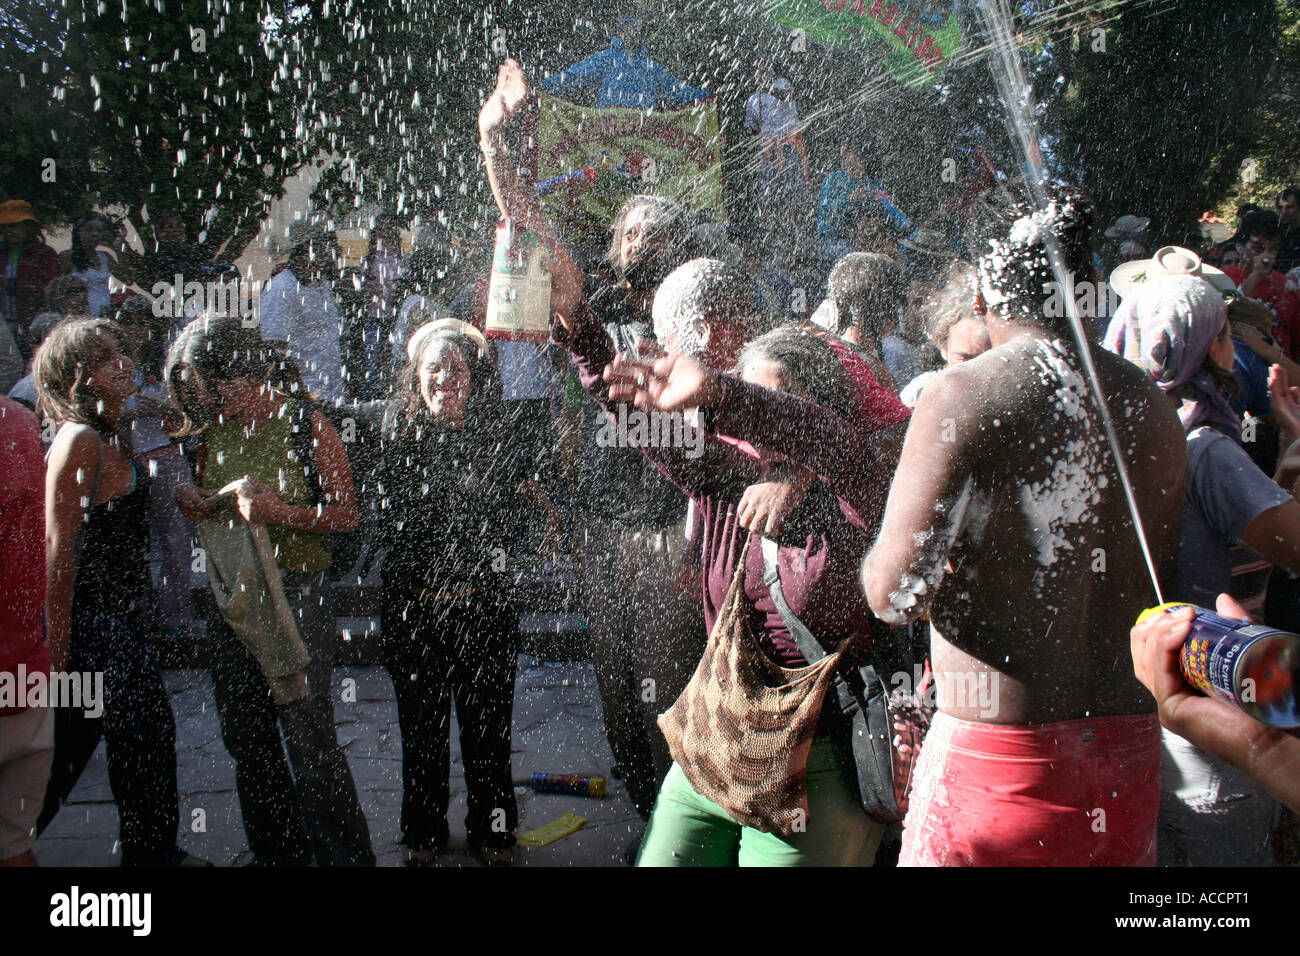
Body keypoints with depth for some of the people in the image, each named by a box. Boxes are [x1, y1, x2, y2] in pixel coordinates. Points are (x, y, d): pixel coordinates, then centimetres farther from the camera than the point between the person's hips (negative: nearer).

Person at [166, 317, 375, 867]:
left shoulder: (306, 425, -7)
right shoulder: (212, 432, 11)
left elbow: (345, 514, -8)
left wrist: (279, 513, -22)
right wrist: (190, 502, -2)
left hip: (297, 596, -6)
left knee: (308, 737, -7)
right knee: (246, 739, 13)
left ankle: (346, 857, 5)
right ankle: (278, 854, 27)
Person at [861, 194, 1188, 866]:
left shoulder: (963, 395, -12)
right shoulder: (1156, 408, 6)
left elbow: (895, 594, -16)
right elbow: (1160, 589, 14)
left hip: (1000, 762, -6)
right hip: (1132, 760, 6)